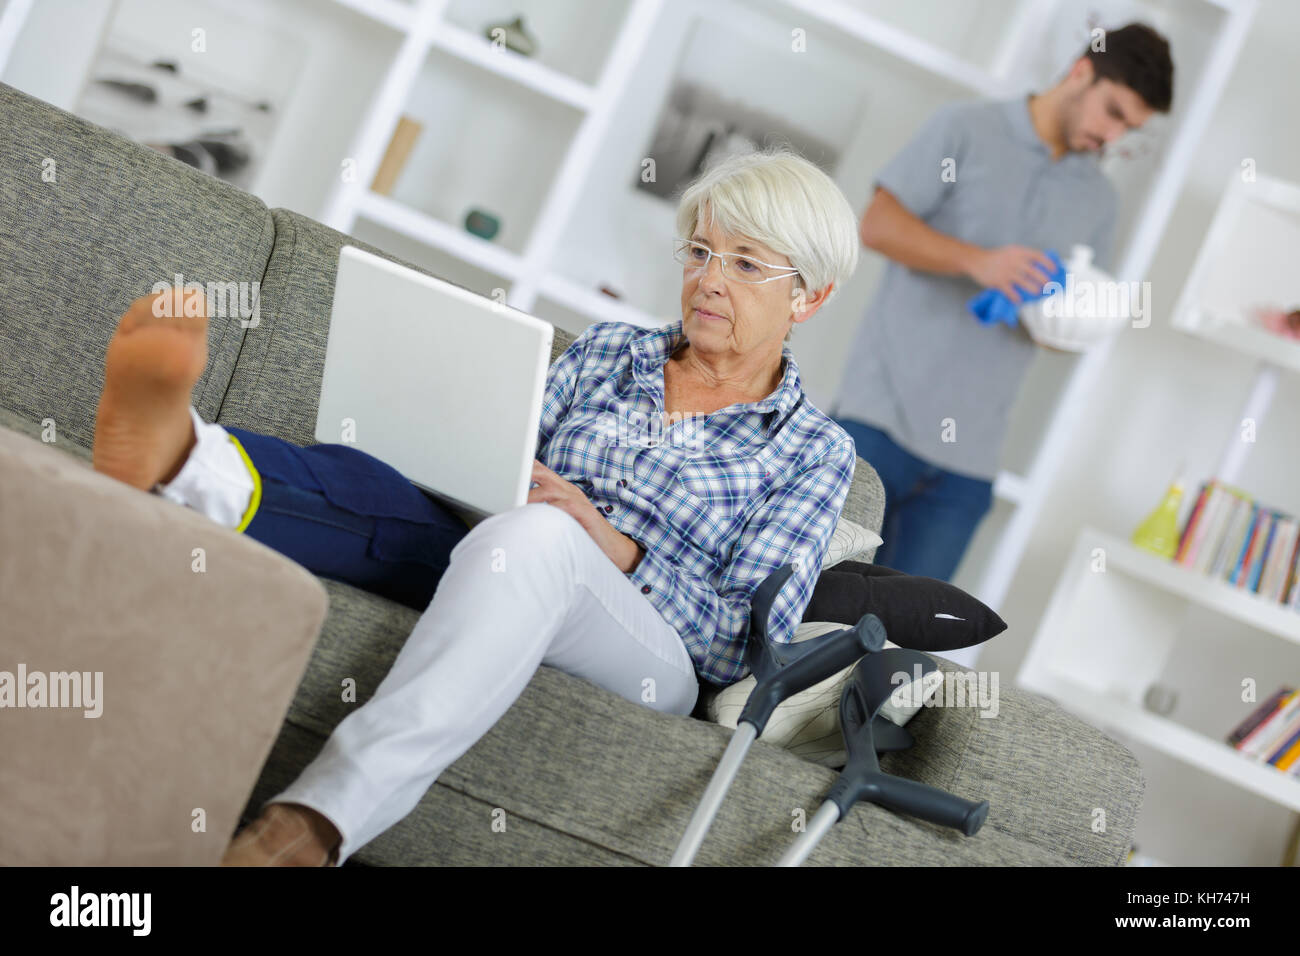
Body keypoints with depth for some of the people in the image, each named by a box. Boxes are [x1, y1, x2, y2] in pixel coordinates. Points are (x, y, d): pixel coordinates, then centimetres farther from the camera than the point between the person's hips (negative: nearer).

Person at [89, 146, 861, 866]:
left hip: (649, 657, -4)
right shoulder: (607, 351, 21)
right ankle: (188, 458, -60)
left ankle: (309, 827, -54)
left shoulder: (815, 451, 10)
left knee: (533, 534, -38)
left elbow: (747, 647, -1)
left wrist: (614, 545, -14)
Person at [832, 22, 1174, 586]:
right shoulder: (967, 130, 3)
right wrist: (976, 261, -19)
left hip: (969, 456, 4)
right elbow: (877, 224, -5)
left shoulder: (1098, 202, 17)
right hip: (883, 413, -4)